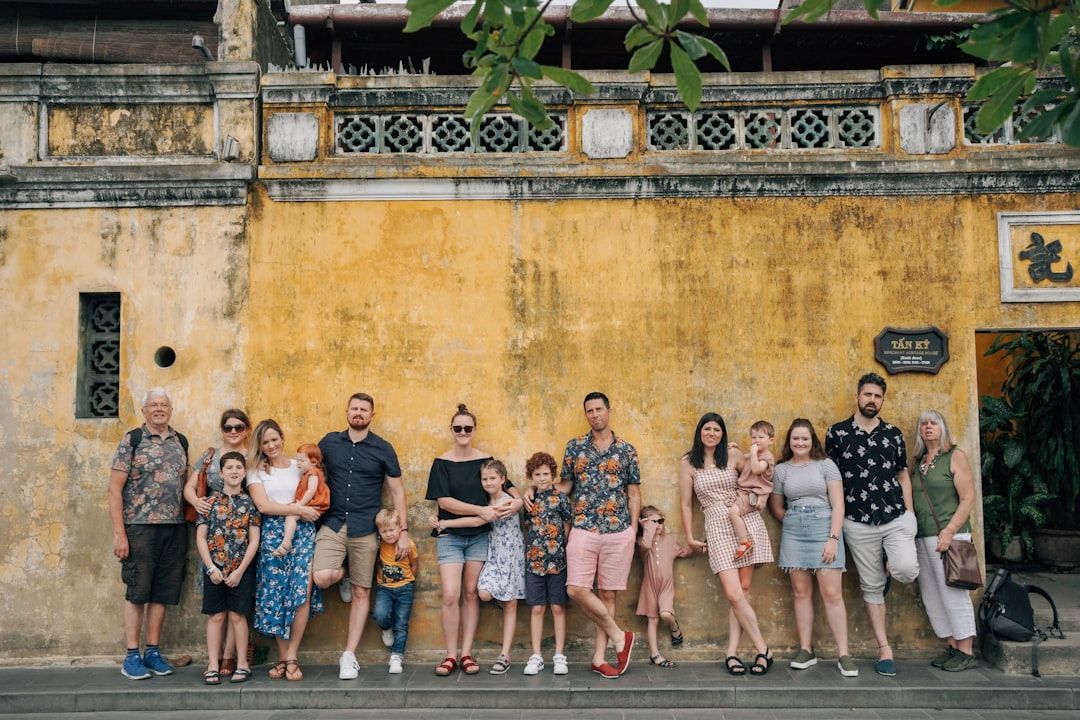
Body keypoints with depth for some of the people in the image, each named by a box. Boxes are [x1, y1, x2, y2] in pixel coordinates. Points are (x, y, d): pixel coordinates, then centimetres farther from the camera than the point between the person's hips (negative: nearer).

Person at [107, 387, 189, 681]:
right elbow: (115, 489, -5)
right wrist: (119, 533, -11)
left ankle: (153, 651, 18)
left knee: (162, 592, 9)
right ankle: (132, 656, 9)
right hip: (140, 527, -4)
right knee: (137, 592, 1)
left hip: (174, 528, 4)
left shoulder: (181, 442, 11)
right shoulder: (131, 441, -2)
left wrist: (189, 524, 8)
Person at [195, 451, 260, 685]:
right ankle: (213, 666, 11)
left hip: (241, 569, -1)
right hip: (214, 568, 1)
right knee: (216, 616, 5)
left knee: (237, 615, 3)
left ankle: (242, 664, 13)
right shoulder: (210, 501, 2)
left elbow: (254, 541, -2)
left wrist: (240, 571, -8)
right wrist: (211, 568, -7)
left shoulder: (249, 503, 0)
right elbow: (200, 537, 1)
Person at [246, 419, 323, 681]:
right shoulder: (256, 470, 9)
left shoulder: (300, 465, 15)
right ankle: (283, 657, 8)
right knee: (276, 595, -4)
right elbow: (263, 505, -4)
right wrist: (298, 509, -8)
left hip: (302, 532, 1)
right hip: (272, 534, 0)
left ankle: (291, 656, -3)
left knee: (302, 591, -15)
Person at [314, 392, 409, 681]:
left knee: (361, 593, 4)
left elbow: (397, 491, 4)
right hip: (333, 524, 1)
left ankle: (349, 656, 15)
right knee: (322, 578, -22)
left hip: (365, 529, -1)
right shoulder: (329, 442, 6)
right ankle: (342, 577, 15)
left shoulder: (382, 449, 1)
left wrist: (404, 531, -3)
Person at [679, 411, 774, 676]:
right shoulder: (688, 463, 6)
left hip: (746, 522, 1)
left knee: (742, 590, -2)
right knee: (733, 593, -11)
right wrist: (690, 537, 9)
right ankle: (763, 649, 1)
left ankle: (732, 653, 5)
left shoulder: (733, 455, 5)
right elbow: (686, 504, 10)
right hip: (717, 528, -1)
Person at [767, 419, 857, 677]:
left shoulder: (826, 465, 2)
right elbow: (776, 507, 18)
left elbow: (838, 504, -2)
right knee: (801, 592, 4)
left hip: (824, 528, -2)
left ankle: (844, 654, -1)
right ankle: (806, 650, 11)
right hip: (793, 532, 3)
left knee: (832, 593, -6)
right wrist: (794, 522, 7)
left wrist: (833, 538, -10)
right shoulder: (781, 470, 9)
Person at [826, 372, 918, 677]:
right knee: (871, 585, 5)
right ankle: (884, 650, 15)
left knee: (905, 570, -20)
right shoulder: (837, 433, 1)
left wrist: (909, 514, 5)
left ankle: (891, 568, 17)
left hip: (896, 517, 1)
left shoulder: (893, 434, 8)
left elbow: (903, 476, 13)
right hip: (859, 523, -1)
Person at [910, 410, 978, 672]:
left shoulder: (955, 456, -2)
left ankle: (966, 653, 4)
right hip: (922, 537, 6)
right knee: (931, 596, 6)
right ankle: (952, 647, 16)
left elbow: (968, 498, -9)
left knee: (952, 593, -5)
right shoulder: (918, 462, 15)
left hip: (948, 535, -6)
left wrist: (949, 532, -16)